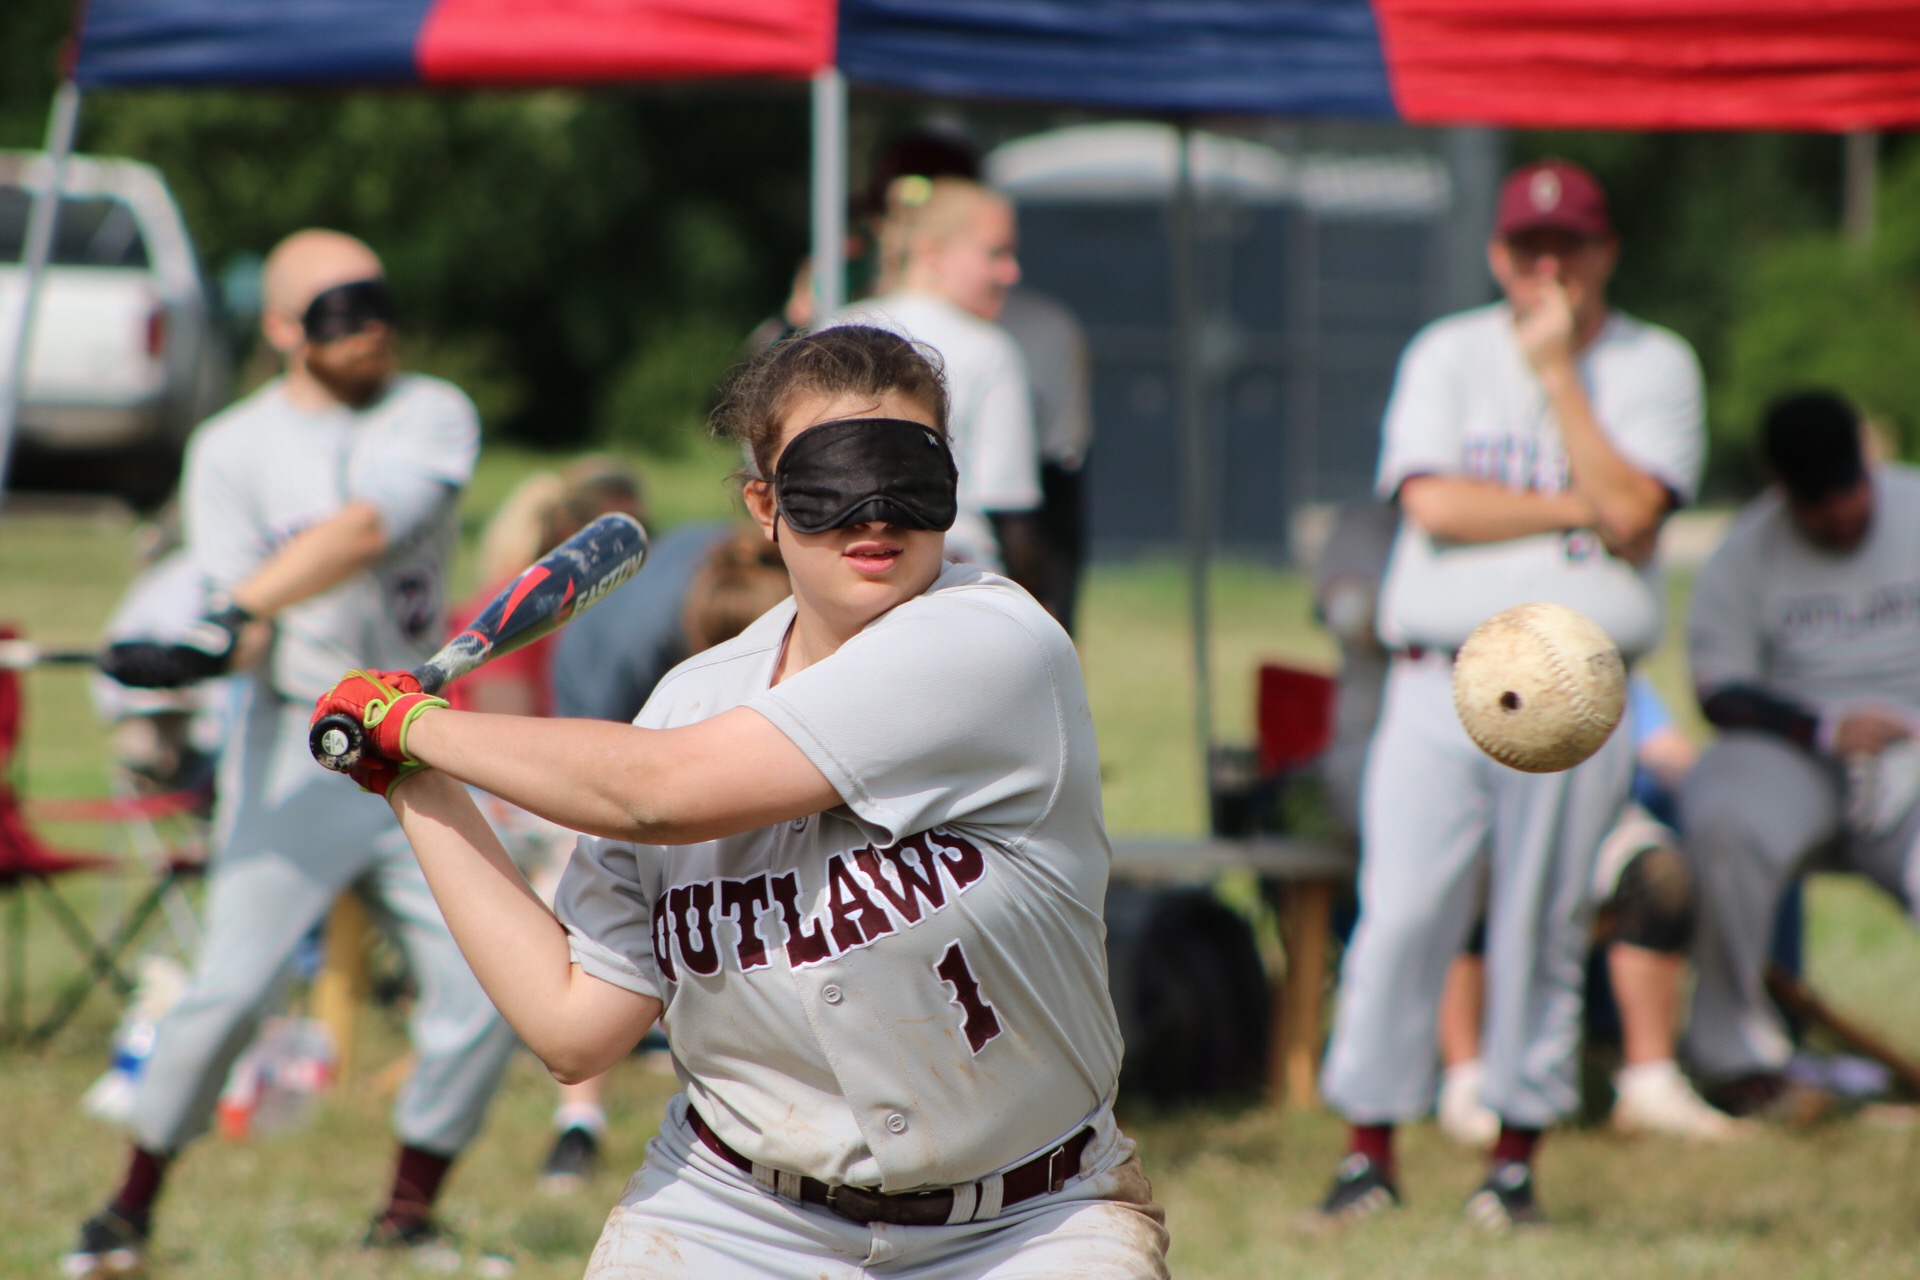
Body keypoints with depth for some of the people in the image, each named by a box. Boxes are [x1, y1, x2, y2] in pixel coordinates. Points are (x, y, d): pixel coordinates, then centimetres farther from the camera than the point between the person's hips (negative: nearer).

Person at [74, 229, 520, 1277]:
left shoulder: (433, 414, 1)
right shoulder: (232, 447, 2)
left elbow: (364, 532, -18)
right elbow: (239, 618, -7)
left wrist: (239, 612, -29)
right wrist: (204, 648, -31)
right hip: (296, 750, -2)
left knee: (483, 986, -4)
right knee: (229, 987, -10)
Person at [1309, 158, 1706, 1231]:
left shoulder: (1656, 367, 7)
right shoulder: (1446, 356, 9)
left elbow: (1633, 514, -9)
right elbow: (1434, 503, -6)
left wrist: (1557, 372, -7)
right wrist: (1583, 508, -6)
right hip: (1441, 685, 0)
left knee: (1544, 927, 2)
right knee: (1401, 913, -6)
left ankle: (1518, 1153, 12)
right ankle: (1371, 1151, 1)